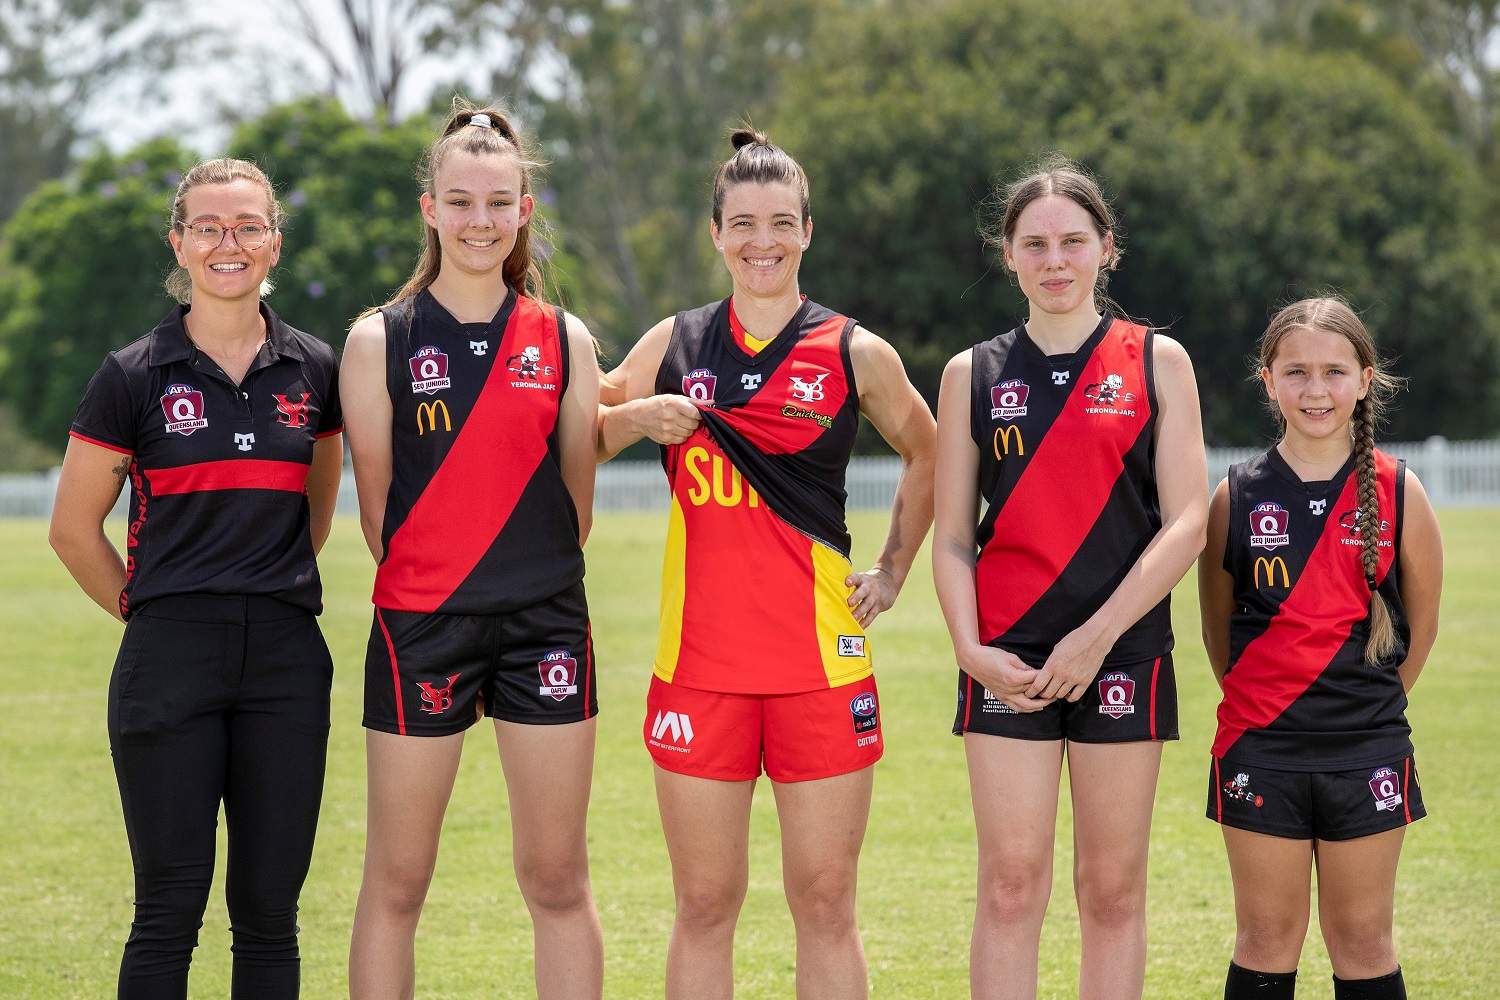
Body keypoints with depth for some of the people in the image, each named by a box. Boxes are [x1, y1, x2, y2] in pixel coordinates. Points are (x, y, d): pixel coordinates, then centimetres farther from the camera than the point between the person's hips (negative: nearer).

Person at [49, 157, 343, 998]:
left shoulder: (313, 370, 8)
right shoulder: (134, 376, 1)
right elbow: (75, 528, 7)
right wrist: (151, 611, 8)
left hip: (286, 656, 3)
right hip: (171, 656, -2)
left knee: (270, 909, 4)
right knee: (170, 909, -3)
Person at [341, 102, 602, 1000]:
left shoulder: (566, 342, 6)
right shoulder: (379, 339, 0)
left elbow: (577, 495, 11)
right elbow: (377, 498, 3)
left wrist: (531, 581, 10)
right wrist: (431, 583, 6)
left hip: (545, 623, 2)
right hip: (420, 623, -2)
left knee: (559, 881, 4)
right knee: (397, 884, 3)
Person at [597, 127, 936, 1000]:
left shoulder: (857, 355, 3)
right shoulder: (674, 345, 7)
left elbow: (927, 458, 19)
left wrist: (893, 573, 11)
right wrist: (637, 417, -4)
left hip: (822, 660, -1)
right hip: (699, 659, 1)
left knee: (826, 907, 2)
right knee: (704, 907, 5)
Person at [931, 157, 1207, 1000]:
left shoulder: (1157, 362, 5)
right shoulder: (974, 374, 9)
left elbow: (1186, 524, -2)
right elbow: (952, 535, 9)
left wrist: (1096, 636, -11)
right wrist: (971, 647, -7)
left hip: (1124, 651, -1)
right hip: (1009, 660, 1)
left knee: (1113, 890, 3)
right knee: (1010, 884, -5)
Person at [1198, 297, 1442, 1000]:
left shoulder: (1397, 493, -1)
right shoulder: (1238, 495, 0)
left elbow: (1421, 627, 9)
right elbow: (1217, 626, 10)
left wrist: (1366, 706, 10)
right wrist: (1261, 703, 8)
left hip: (1366, 751, 0)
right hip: (1260, 752, 0)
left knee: (1362, 940, 7)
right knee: (1266, 940, 6)